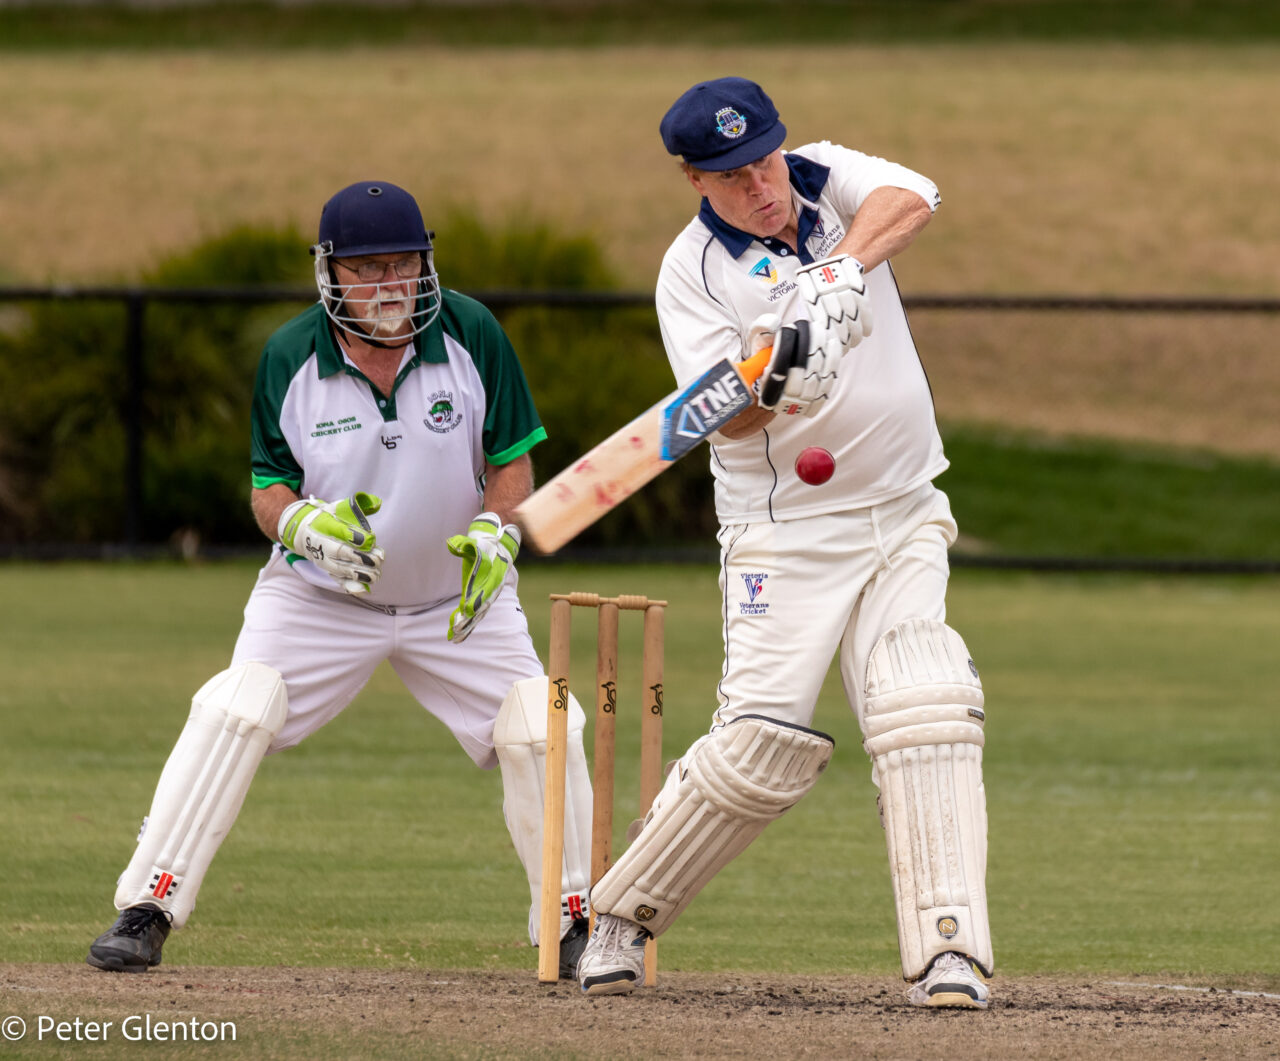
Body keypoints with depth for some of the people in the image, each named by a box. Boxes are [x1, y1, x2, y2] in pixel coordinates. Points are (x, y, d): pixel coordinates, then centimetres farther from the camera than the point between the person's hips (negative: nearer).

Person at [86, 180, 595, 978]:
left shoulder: (470, 334, -14)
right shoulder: (291, 357, -14)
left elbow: (512, 461, -6)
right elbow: (269, 487, -7)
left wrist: (495, 533, -26)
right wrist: (306, 525, -30)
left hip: (459, 599, 1)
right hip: (320, 596, -1)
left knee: (539, 731, -11)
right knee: (233, 716, -19)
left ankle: (575, 922, 8)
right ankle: (148, 909, -12)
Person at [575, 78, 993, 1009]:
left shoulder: (827, 181, 3)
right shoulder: (693, 271, -6)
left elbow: (911, 199, -19)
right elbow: (722, 419, -17)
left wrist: (841, 271, -34)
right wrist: (777, 384, -38)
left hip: (903, 521, 3)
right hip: (785, 535, -3)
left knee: (927, 715, -13)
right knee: (764, 744, -11)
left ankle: (948, 952, -17)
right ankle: (624, 915, 8)